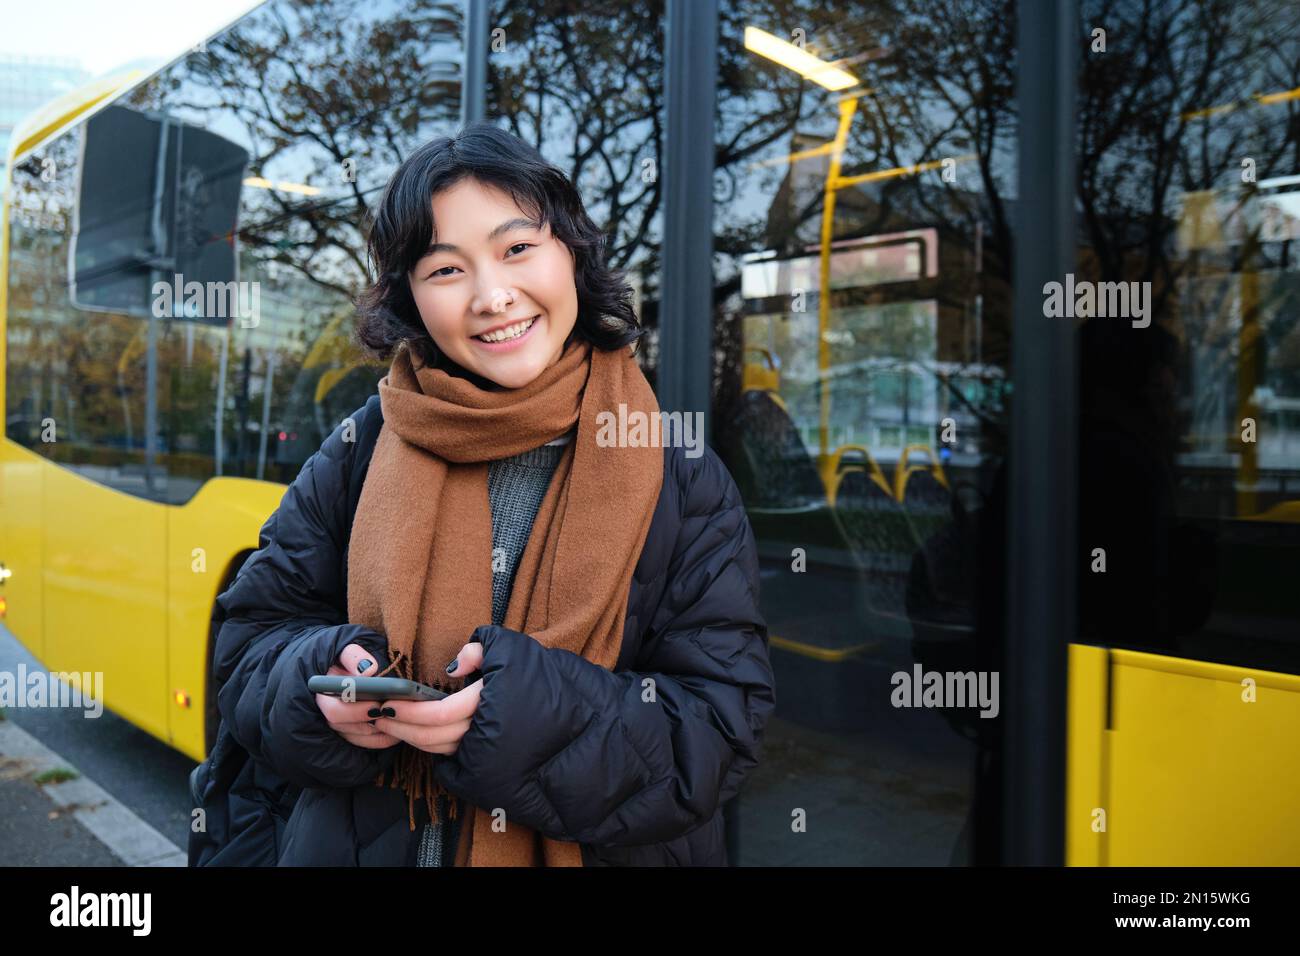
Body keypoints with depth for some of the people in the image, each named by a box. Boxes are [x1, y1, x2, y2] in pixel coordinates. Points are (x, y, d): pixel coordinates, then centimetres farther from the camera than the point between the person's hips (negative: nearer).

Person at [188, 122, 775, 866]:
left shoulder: (681, 480, -13)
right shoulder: (360, 454, -7)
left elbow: (726, 729, -16)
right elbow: (251, 640, 1)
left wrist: (529, 711, -30)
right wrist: (321, 683, -21)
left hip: (597, 848, -1)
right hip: (354, 841, 2)